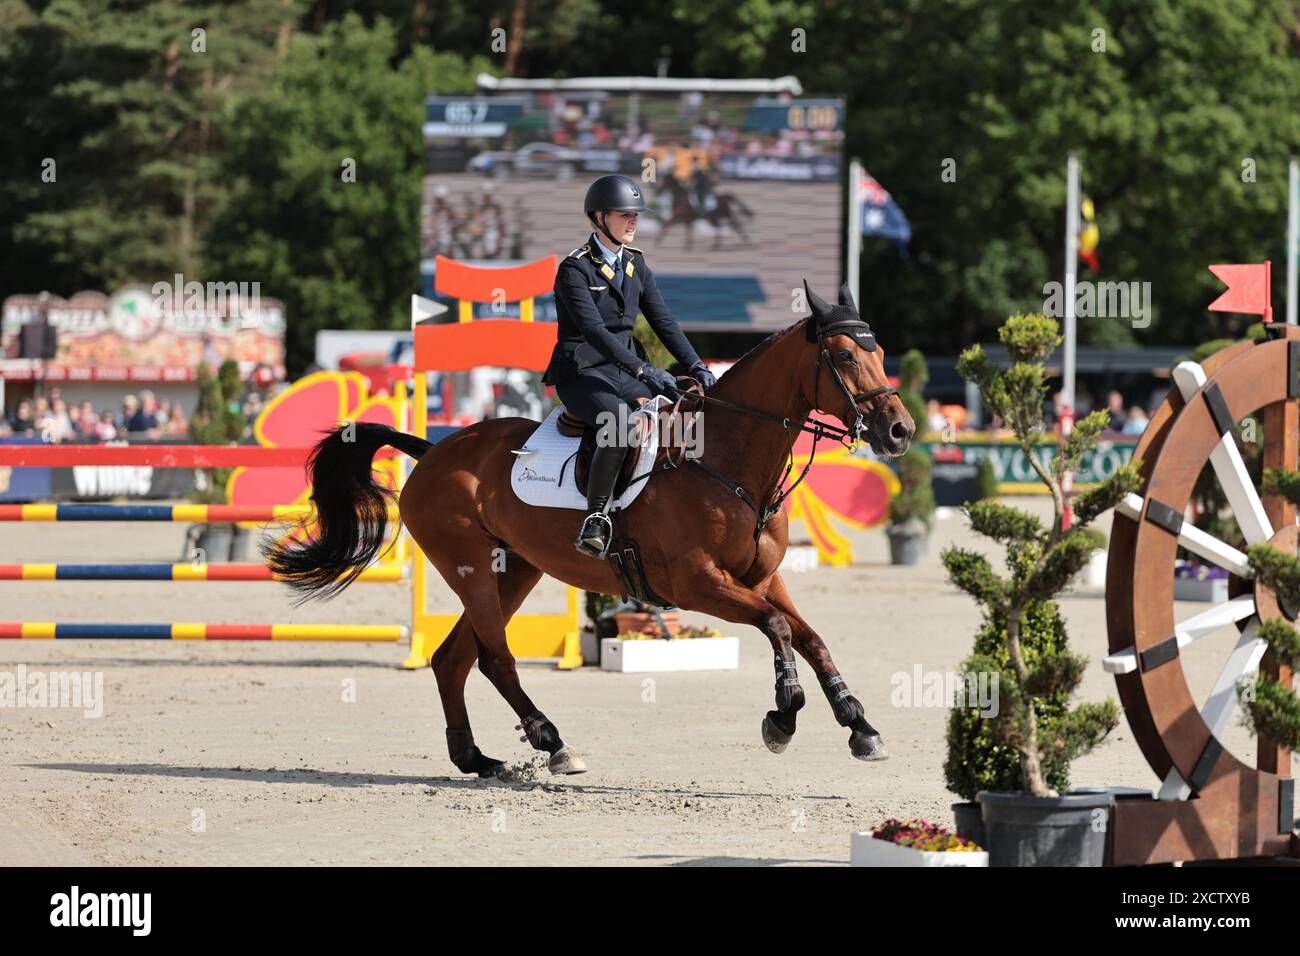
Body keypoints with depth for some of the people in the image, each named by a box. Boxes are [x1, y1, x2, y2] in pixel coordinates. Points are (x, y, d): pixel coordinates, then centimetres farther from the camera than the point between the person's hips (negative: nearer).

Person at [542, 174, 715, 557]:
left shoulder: (635, 265, 12)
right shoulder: (575, 269, -10)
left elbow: (662, 320, 11)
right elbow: (593, 329, -21)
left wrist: (695, 366, -3)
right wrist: (643, 370, -30)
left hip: (625, 371, 8)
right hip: (583, 373, -7)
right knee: (622, 421, -36)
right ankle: (596, 518, -30)